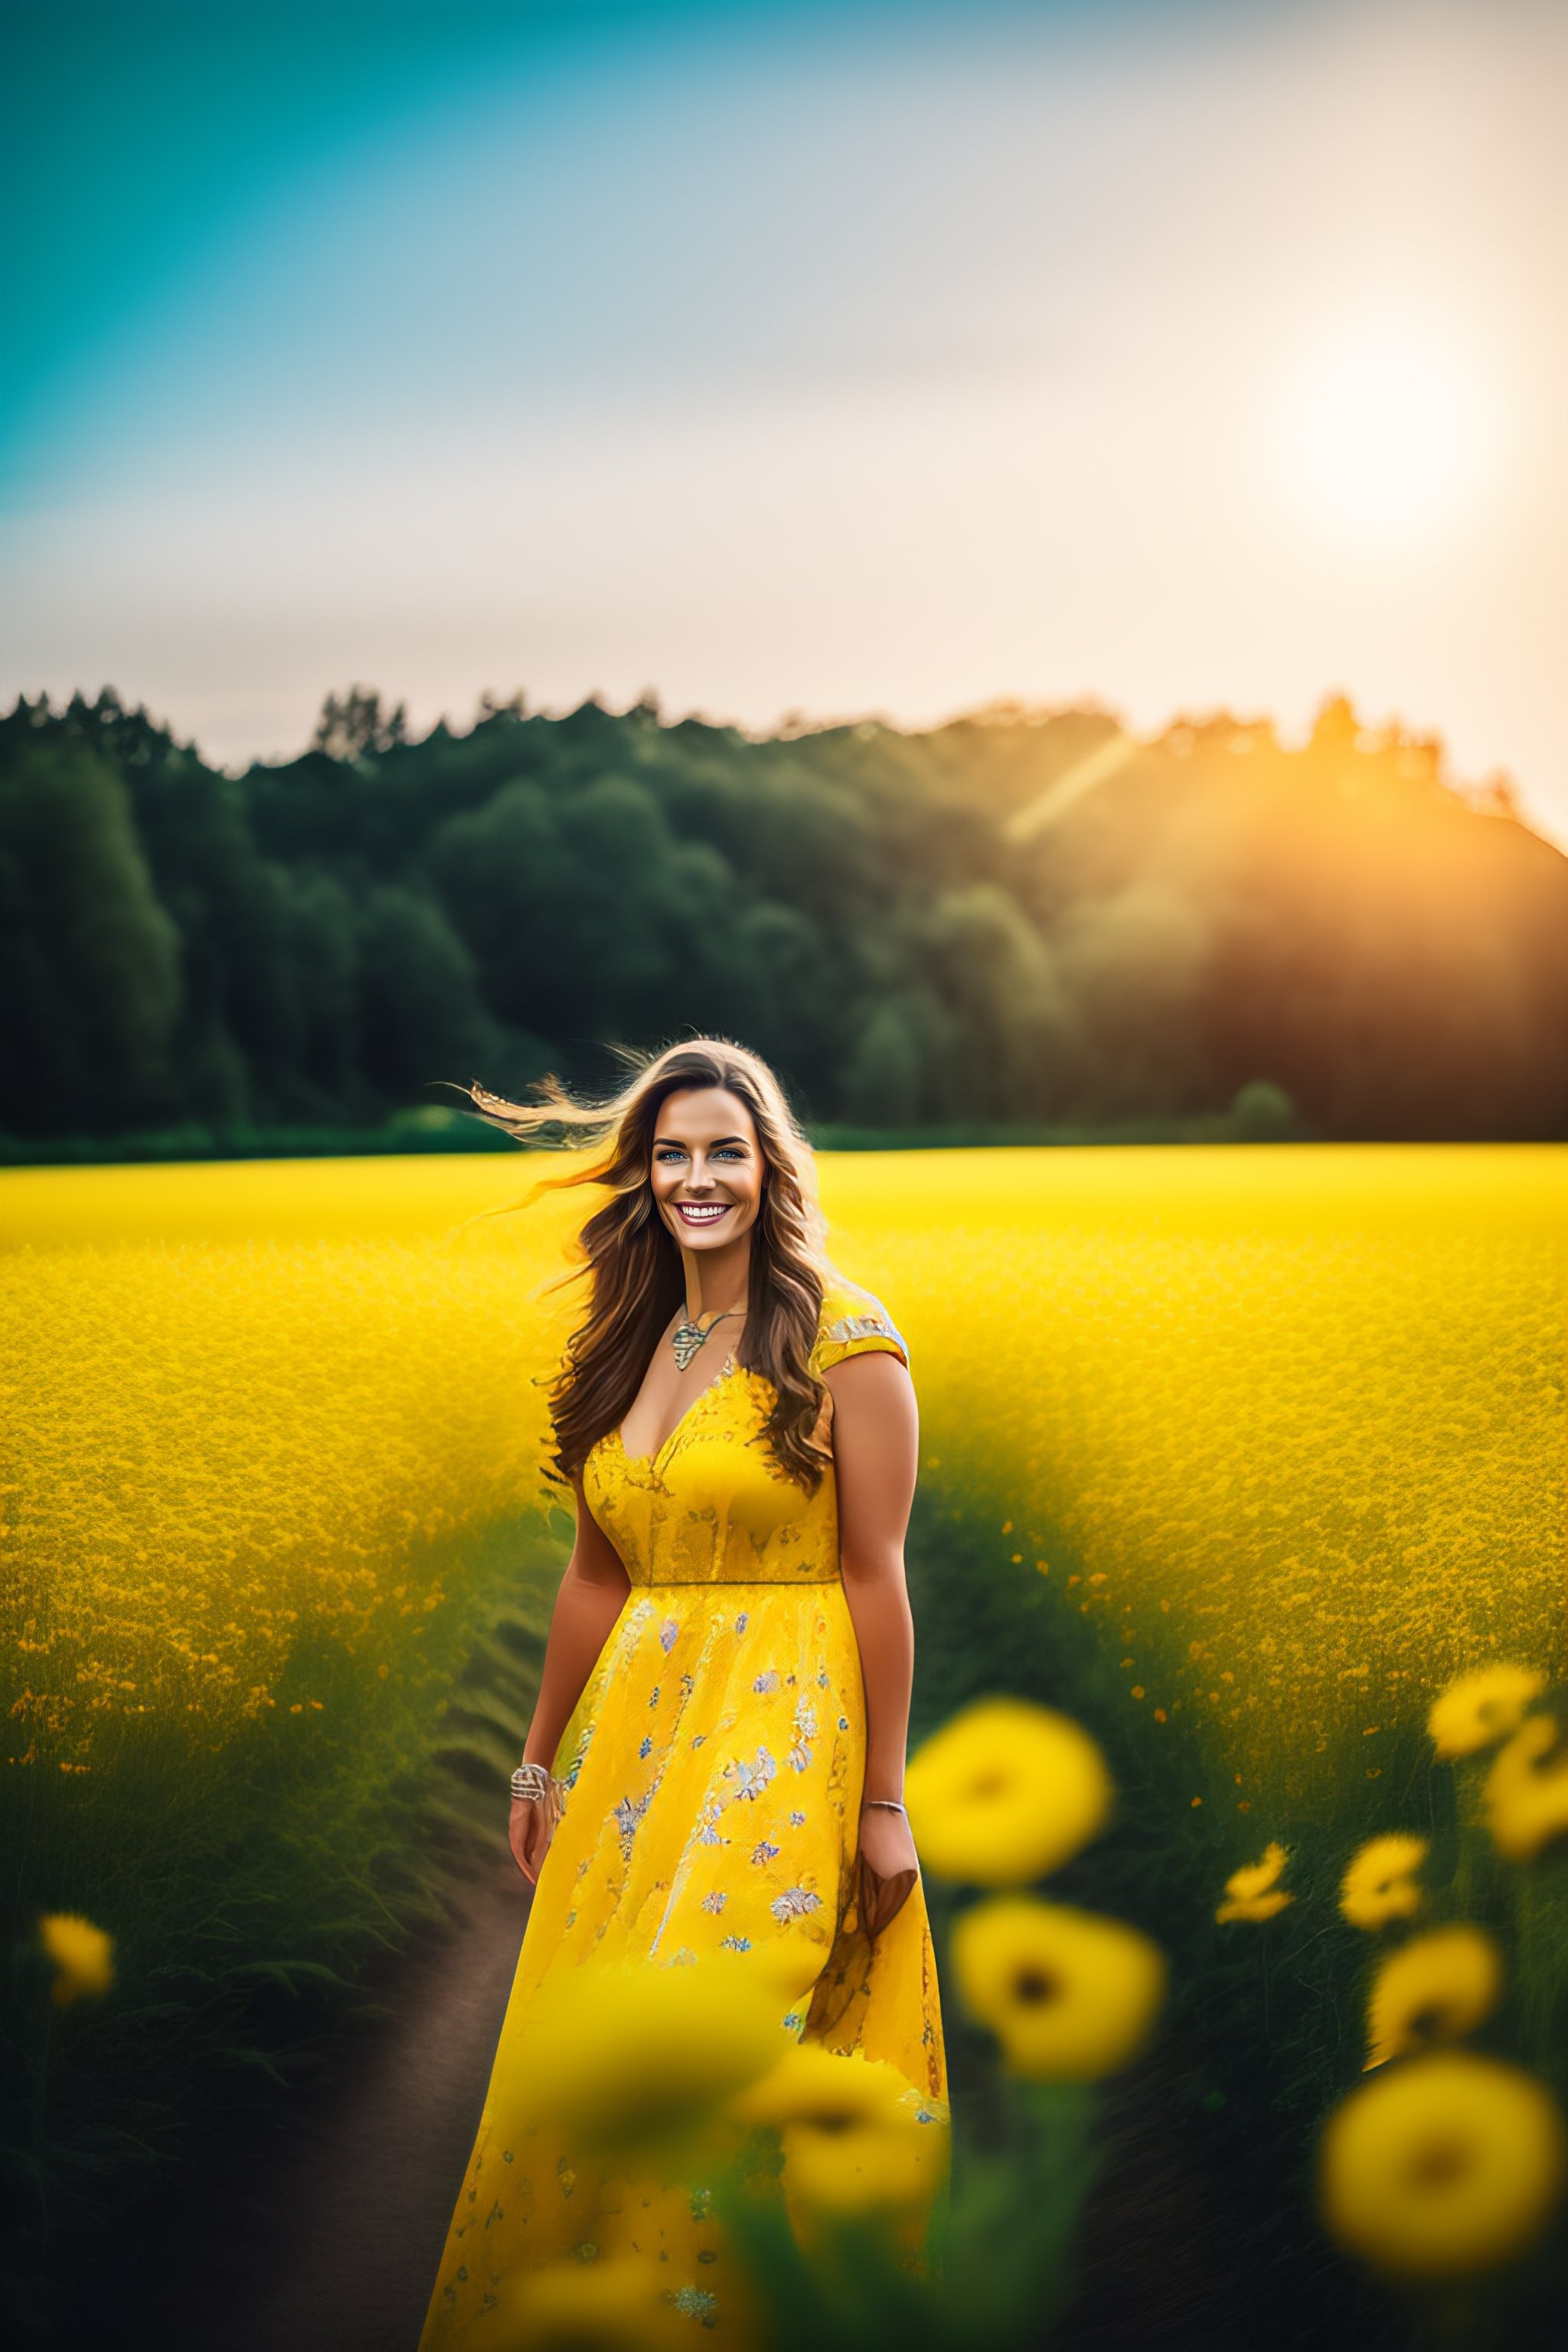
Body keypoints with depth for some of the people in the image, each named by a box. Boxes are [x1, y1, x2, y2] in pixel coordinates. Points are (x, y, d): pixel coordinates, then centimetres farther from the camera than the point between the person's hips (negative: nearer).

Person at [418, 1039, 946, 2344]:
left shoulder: (844, 1339, -8)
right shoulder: (624, 1344, 10)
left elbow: (874, 1576, -10)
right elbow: (595, 1576, 14)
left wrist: (884, 1802, -11)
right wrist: (540, 1762, 16)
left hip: (785, 1737, -6)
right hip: (631, 1733, 6)